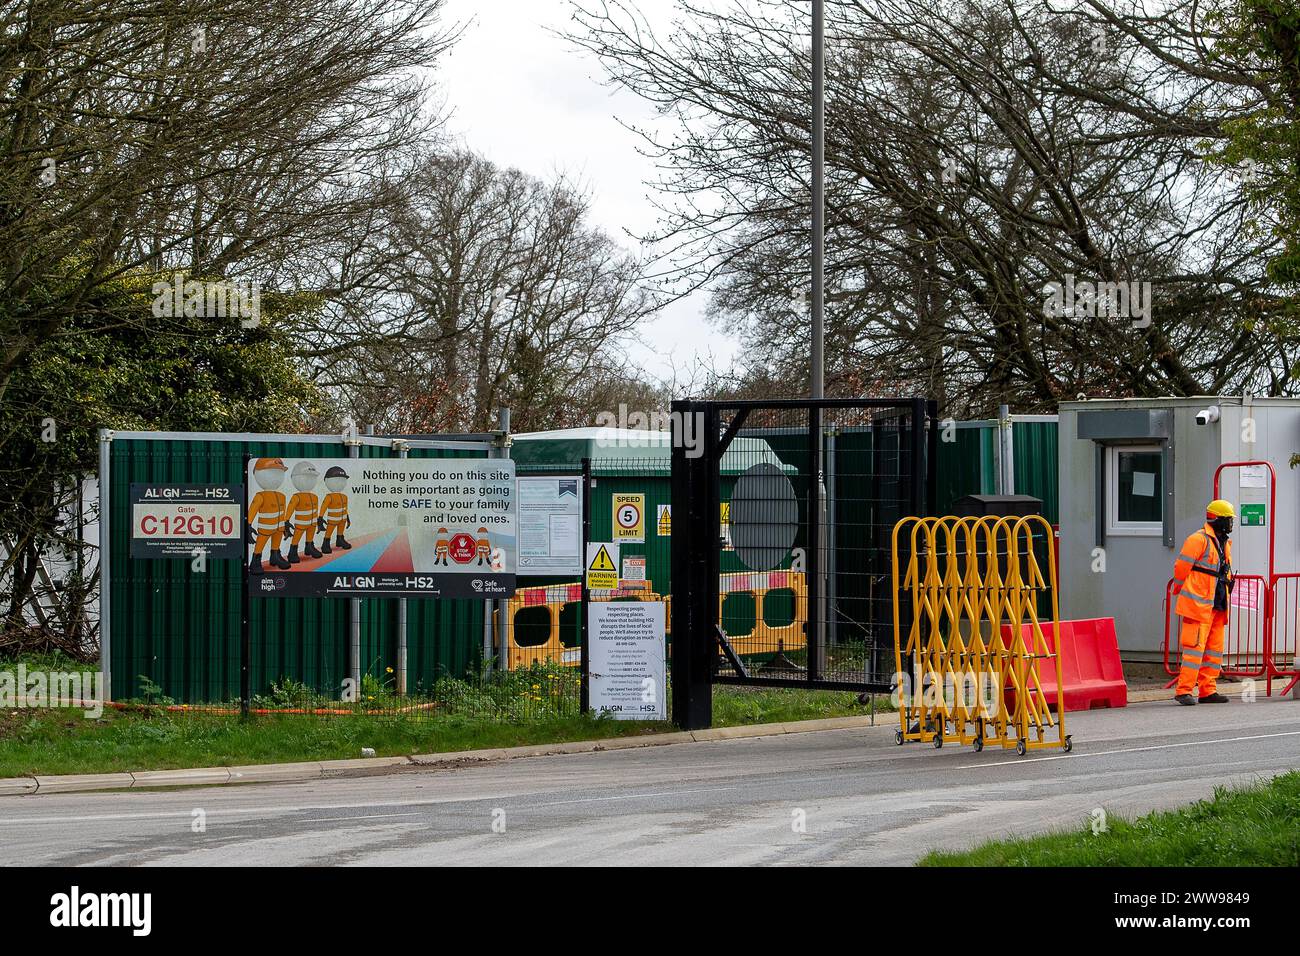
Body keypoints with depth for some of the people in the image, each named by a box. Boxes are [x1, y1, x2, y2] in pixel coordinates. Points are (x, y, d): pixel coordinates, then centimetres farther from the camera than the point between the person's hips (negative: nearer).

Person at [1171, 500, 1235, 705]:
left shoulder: (1225, 544, 19)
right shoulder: (1199, 540, -10)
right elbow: (1181, 567, -9)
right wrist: (1180, 591, 0)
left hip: (1217, 605, 9)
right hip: (1199, 603, -9)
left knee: (1215, 649, 9)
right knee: (1195, 646, -12)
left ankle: (1207, 690, 14)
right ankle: (1184, 691, -13)